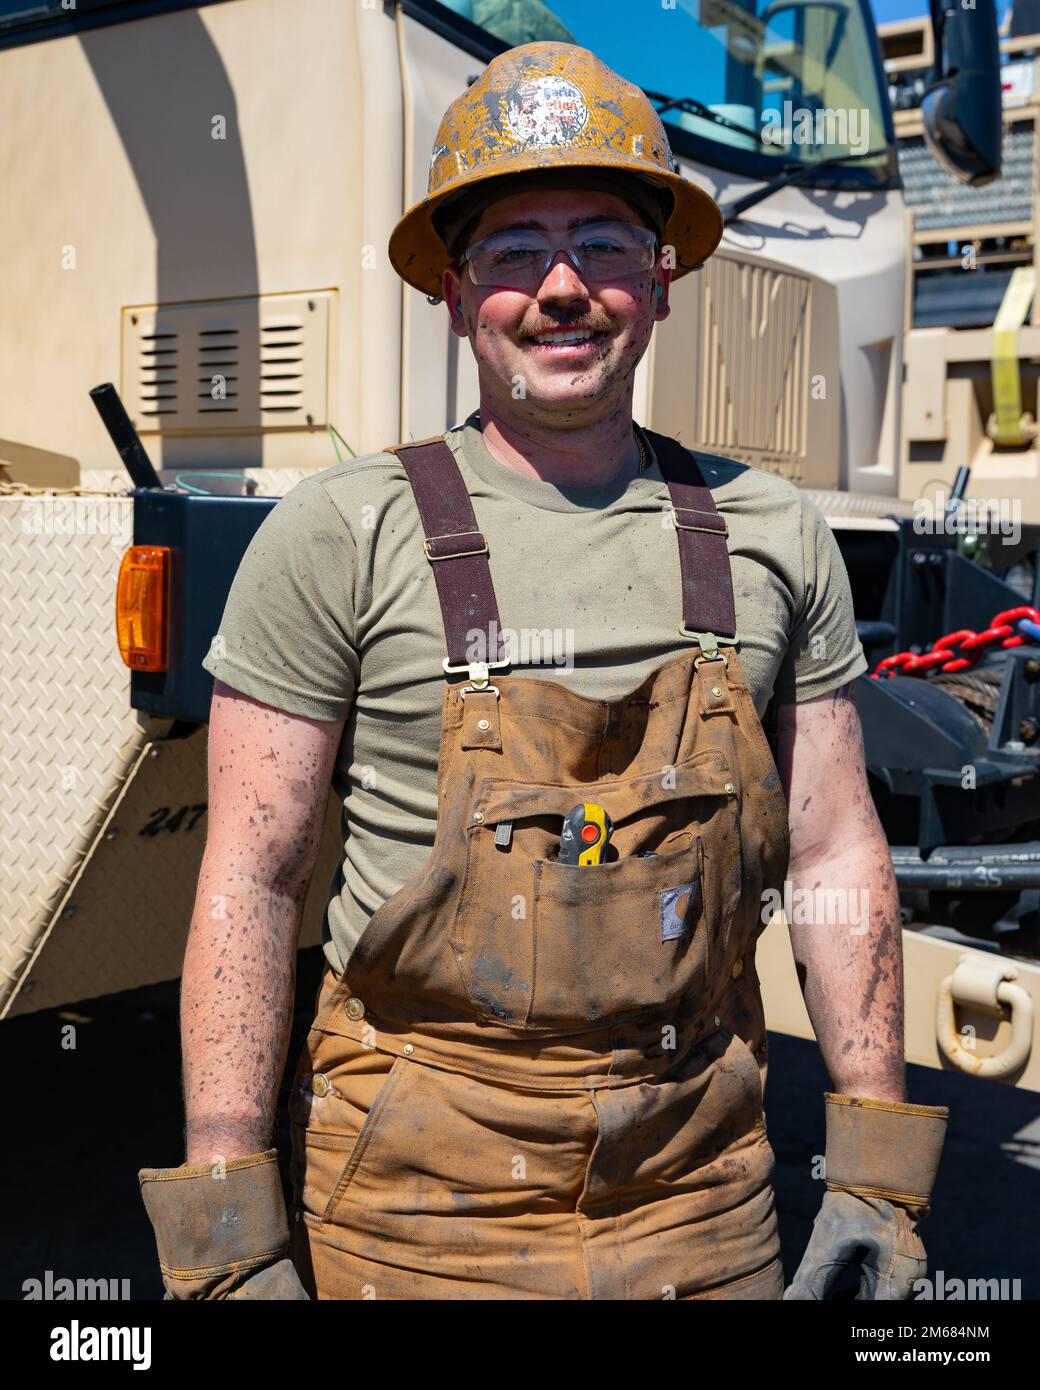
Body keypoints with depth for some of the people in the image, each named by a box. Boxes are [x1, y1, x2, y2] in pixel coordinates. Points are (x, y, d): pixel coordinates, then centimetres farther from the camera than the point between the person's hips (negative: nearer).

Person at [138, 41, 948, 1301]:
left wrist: (875, 1172, 3)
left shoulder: (772, 537, 1)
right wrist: (231, 1241, -11)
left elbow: (836, 853, 5)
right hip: (420, 1206, -2)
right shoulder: (341, 535, -9)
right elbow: (250, 881, -9)